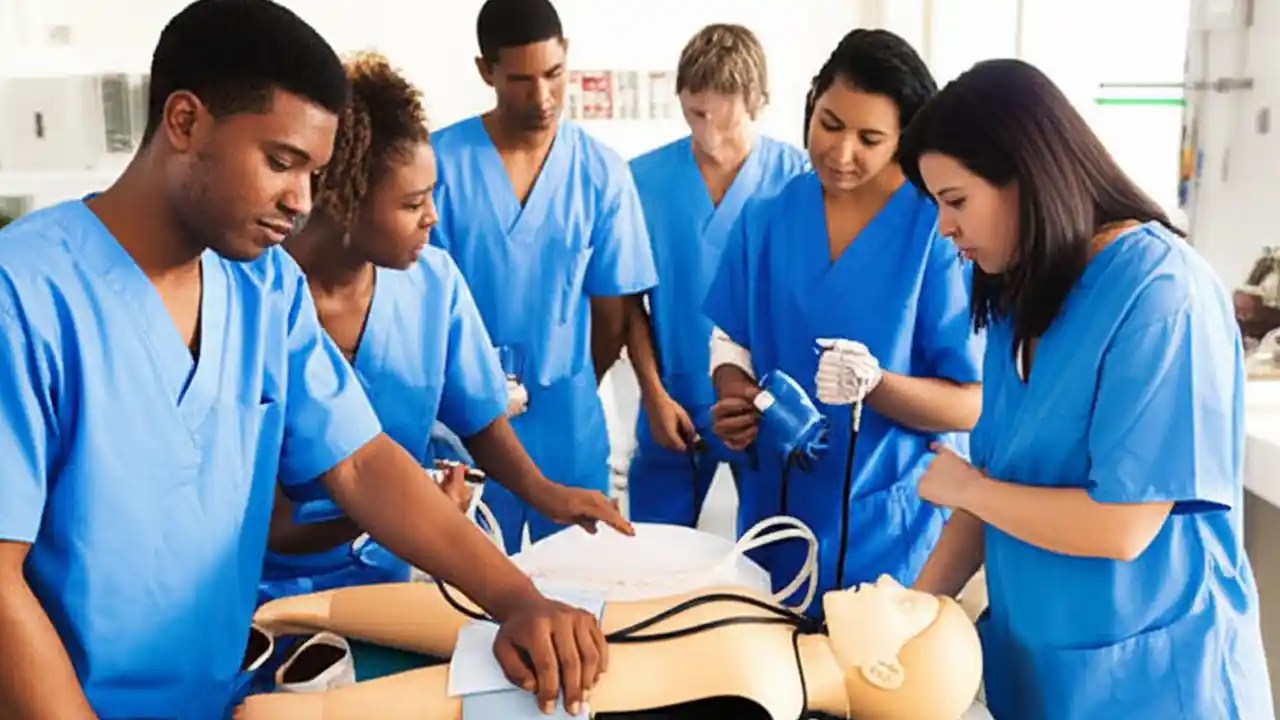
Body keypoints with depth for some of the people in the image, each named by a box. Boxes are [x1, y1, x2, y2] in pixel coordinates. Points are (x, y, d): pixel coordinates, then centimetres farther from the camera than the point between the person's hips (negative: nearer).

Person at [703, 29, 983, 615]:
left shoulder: (938, 229, -13)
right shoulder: (767, 219, -1)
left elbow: (969, 403, -12)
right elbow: (732, 342, 8)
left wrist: (874, 384, -29)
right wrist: (735, 400, -13)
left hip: (888, 525, -4)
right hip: (776, 510, 4)